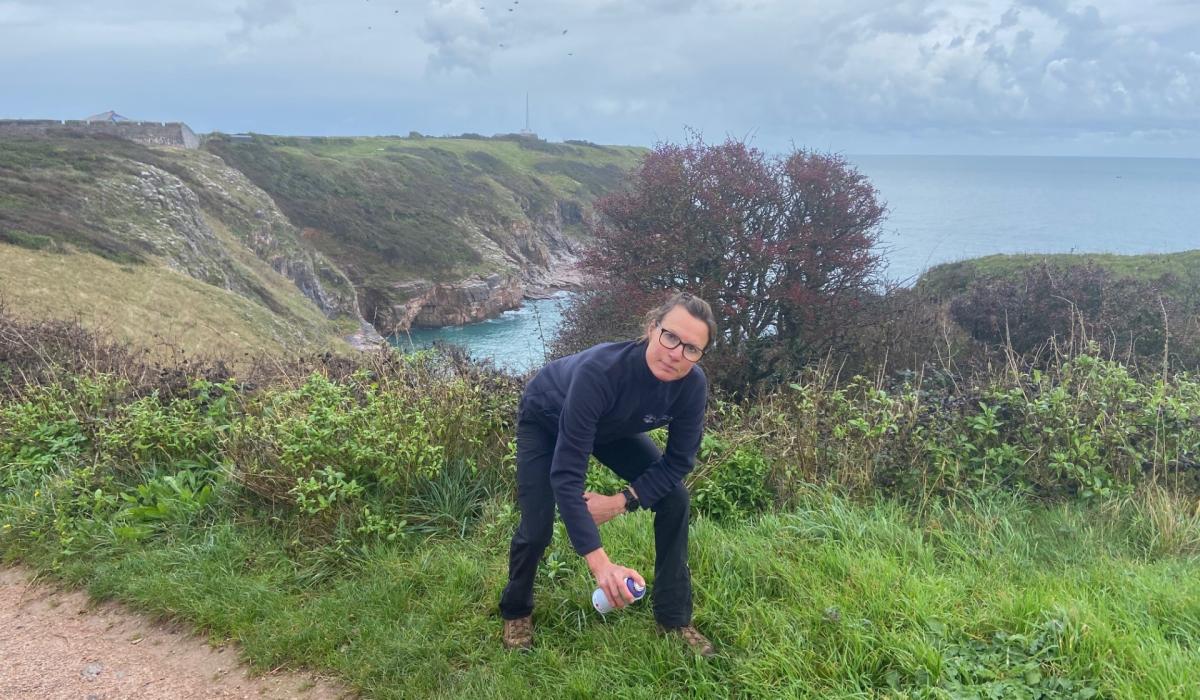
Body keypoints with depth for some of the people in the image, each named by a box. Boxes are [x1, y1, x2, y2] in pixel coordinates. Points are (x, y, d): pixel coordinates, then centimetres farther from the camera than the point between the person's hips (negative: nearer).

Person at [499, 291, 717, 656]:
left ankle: (674, 618, 8)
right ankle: (516, 611, 21)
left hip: (612, 427, 5)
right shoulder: (600, 370, -45)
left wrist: (622, 501, -27)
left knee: (675, 498, -8)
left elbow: (678, 461, -15)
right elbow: (566, 473, -45)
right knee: (537, 529, -12)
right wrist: (600, 562, -51)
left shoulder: (693, 385, -30)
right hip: (546, 421, -4)